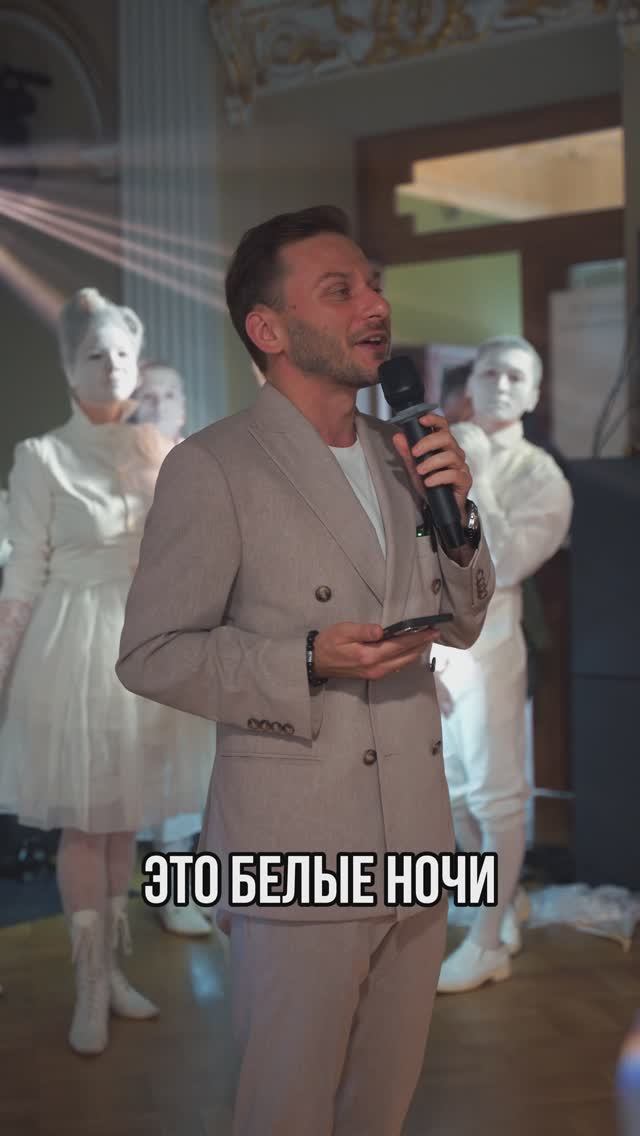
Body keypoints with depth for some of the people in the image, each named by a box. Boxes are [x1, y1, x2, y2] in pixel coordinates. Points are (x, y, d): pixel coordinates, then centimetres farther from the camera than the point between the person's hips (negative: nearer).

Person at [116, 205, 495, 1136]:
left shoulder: (400, 455, 9)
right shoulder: (211, 467, -11)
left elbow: (463, 623, 15)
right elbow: (150, 655, -11)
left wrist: (457, 511, -2)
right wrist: (308, 663, -23)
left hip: (416, 843, 6)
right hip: (297, 850, -6)